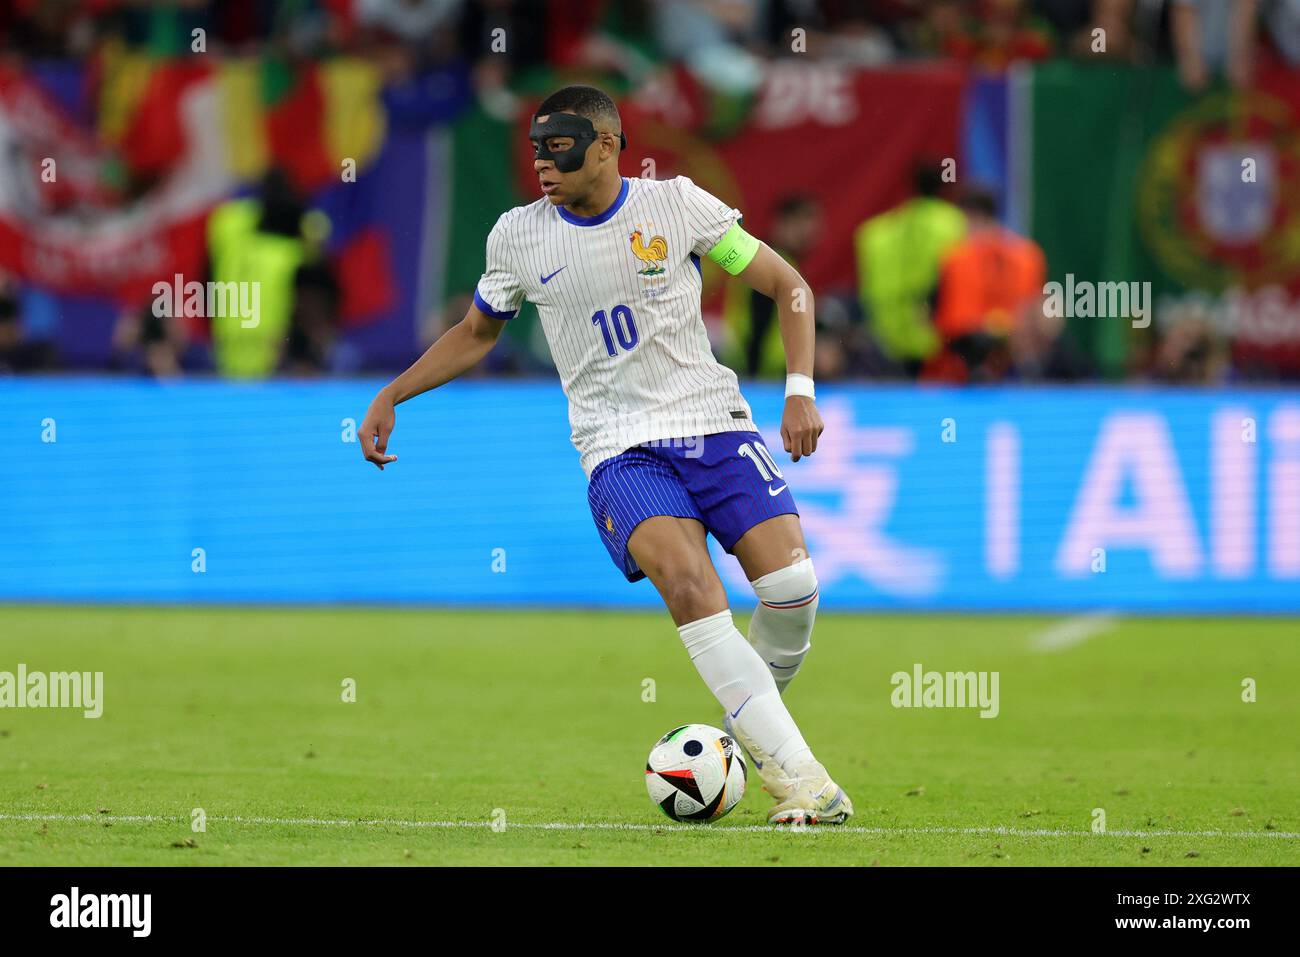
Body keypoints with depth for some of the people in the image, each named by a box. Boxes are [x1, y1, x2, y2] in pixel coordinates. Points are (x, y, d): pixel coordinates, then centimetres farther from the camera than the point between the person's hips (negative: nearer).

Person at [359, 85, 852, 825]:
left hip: (713, 423, 1)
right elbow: (476, 334, 20)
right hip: (620, 450, 0)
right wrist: (392, 396, 11)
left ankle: (753, 722, 16)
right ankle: (798, 777, -26)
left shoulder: (676, 204, -2)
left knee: (791, 585, -16)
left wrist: (801, 392, -7)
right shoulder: (518, 237, 3)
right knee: (689, 583, -27)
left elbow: (788, 285, 4)